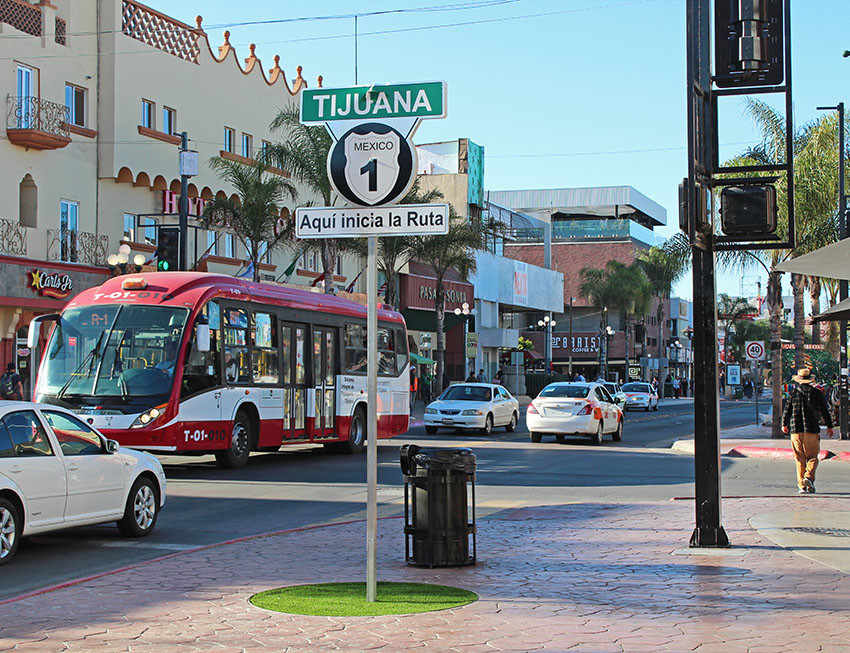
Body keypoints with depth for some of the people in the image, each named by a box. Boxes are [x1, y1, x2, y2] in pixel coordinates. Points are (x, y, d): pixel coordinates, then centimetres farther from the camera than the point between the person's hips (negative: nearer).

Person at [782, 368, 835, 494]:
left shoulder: (793, 393, 1)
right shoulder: (816, 393, 0)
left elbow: (786, 410, 5)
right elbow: (825, 411, 5)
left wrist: (784, 425, 21)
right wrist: (829, 426, 16)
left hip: (796, 430, 1)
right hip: (812, 430, -1)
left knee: (800, 459, 7)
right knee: (812, 457, 8)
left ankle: (801, 485, 3)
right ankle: (809, 477, -16)